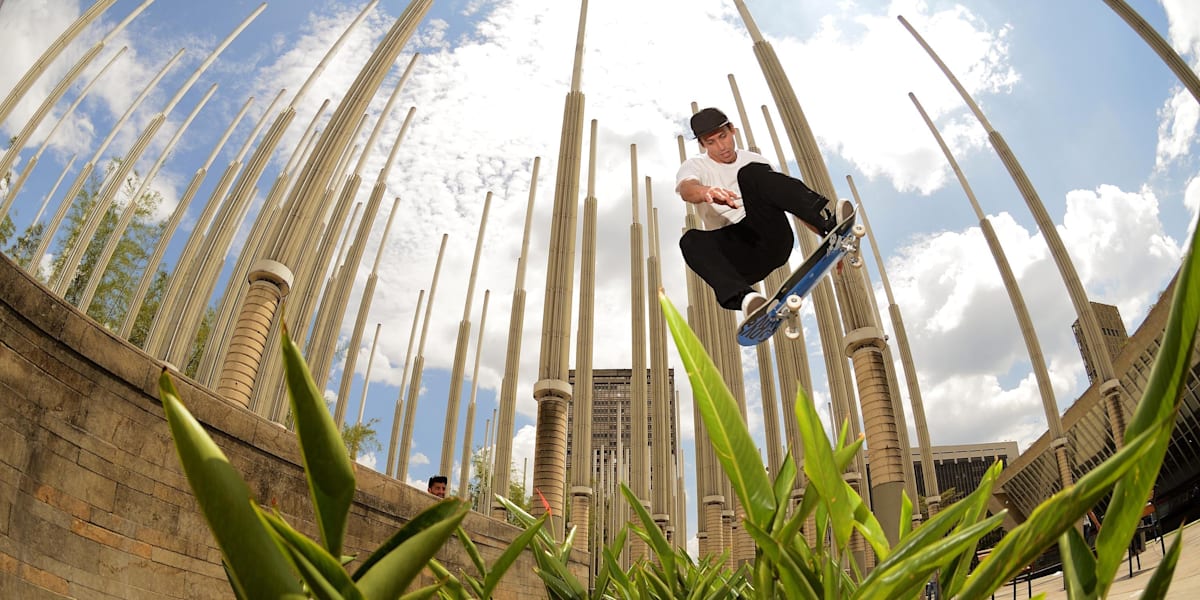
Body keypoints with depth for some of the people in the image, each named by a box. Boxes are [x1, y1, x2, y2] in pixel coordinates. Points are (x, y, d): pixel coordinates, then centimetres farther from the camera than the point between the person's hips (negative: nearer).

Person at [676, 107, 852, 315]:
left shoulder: (753, 161, 20)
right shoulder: (694, 166, 11)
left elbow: (784, 198, 20)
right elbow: (687, 189, -14)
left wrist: (824, 227, 7)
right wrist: (708, 192, -39)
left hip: (773, 241, 1)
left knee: (750, 174, -22)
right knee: (691, 240, -33)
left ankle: (828, 222, -39)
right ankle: (744, 296, -55)